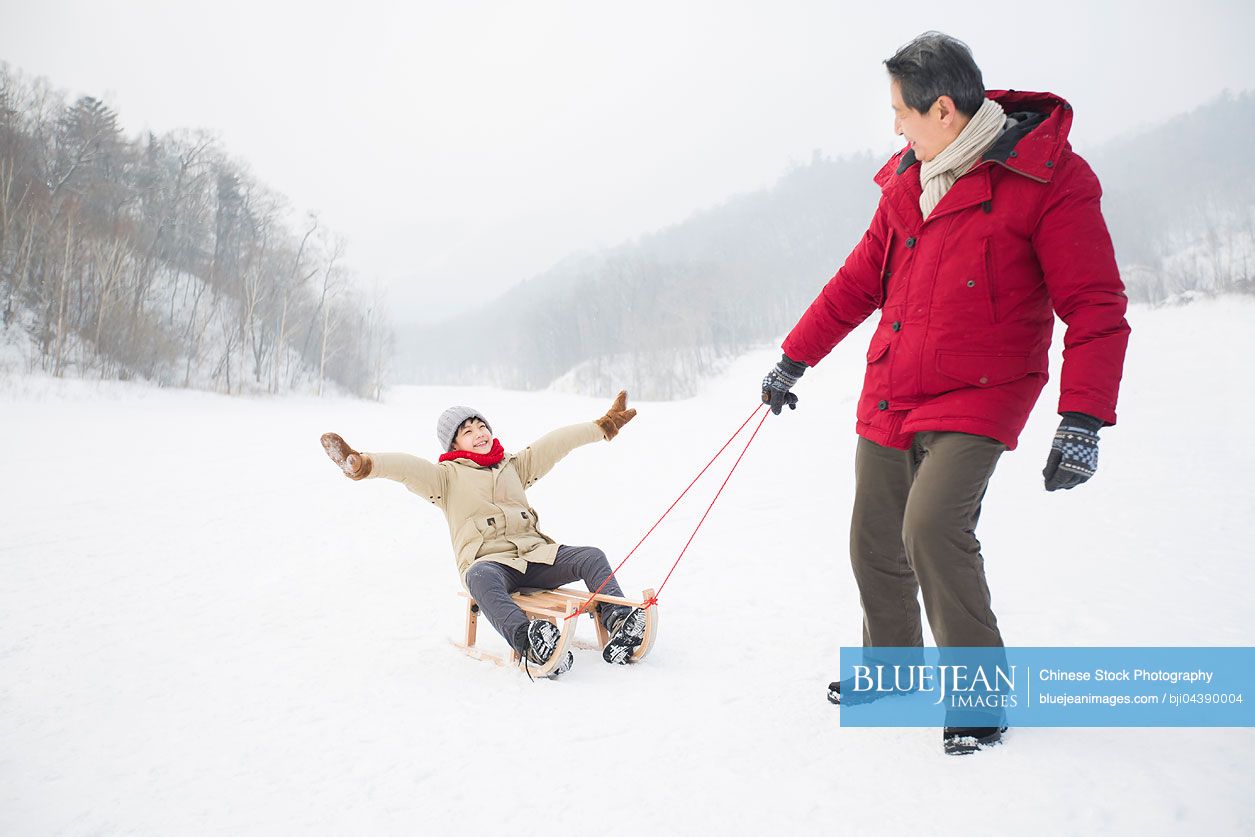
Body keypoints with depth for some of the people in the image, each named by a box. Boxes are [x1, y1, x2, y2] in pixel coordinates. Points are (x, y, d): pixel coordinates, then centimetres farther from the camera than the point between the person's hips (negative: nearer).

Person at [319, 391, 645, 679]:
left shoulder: (513, 466, 26)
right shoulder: (447, 475, 12)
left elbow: (556, 443, 24)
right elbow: (405, 467, -5)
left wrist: (603, 426, 26)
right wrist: (364, 465, -23)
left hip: (536, 555, 5)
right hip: (489, 561, -5)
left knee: (592, 557, -17)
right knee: (481, 579, -41)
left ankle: (618, 622, -31)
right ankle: (527, 641, -63)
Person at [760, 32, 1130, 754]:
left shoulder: (1050, 178, -11)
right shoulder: (908, 184, 8)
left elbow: (1096, 307, -12)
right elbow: (858, 282, 18)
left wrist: (1084, 419, -22)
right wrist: (794, 361, 21)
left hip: (976, 399, -6)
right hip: (889, 399, 6)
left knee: (932, 525, -24)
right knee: (876, 545, 10)